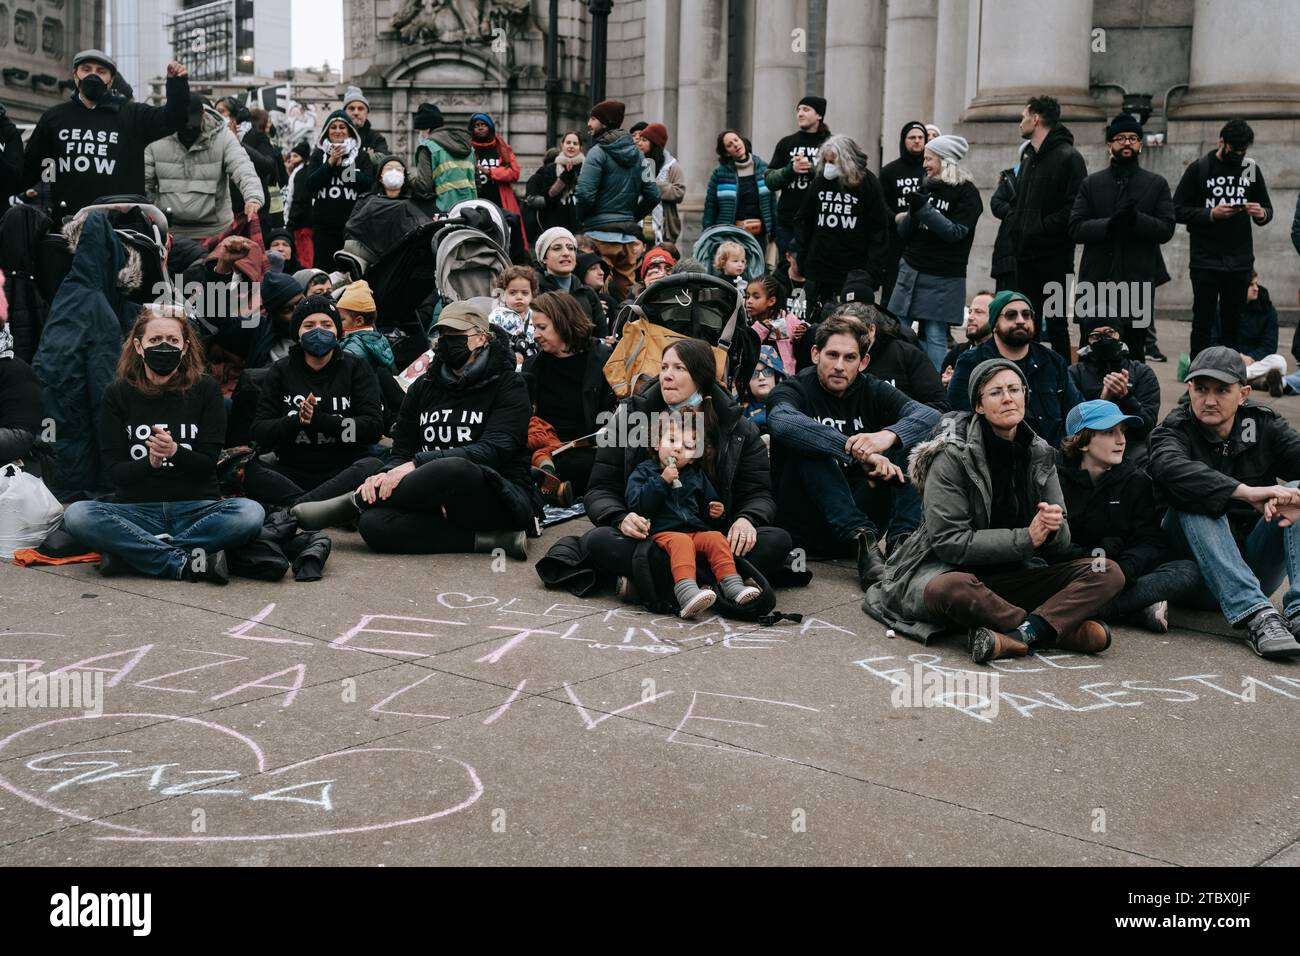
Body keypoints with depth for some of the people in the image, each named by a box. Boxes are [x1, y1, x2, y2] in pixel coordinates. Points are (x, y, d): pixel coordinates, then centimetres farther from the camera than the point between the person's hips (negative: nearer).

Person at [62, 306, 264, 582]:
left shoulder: (205, 390, 3)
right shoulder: (118, 394, 4)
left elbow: (208, 463, -2)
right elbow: (114, 470, -2)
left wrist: (175, 451, -24)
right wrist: (150, 462, -24)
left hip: (197, 507, 0)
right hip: (138, 509, 1)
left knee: (250, 513, -31)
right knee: (77, 515, -28)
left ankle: (131, 551, -24)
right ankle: (188, 562, -27)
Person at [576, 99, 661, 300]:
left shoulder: (598, 152, -7)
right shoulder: (636, 154, 13)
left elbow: (585, 194, -15)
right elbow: (653, 195, 12)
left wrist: (581, 218, 3)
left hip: (600, 233, -6)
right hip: (628, 235, 6)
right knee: (626, 290, 9)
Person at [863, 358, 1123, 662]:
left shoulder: (1039, 454, 6)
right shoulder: (953, 455, -9)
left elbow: (1061, 545, 4)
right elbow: (949, 541, -17)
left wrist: (1054, 528, -21)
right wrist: (1025, 538, -22)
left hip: (1017, 574, 5)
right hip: (950, 570, -5)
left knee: (1108, 573, -13)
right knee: (948, 589, -41)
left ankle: (1021, 635, -33)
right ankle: (1066, 630, -26)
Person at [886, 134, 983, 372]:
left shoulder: (967, 193, -5)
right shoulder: (926, 187, 11)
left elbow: (956, 232, -15)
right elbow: (903, 232, 10)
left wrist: (924, 209, -21)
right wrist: (912, 212, -10)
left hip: (943, 278, -5)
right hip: (911, 270, 5)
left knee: (935, 335, -4)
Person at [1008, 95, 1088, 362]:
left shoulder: (1067, 157, -10)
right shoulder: (1028, 157, 17)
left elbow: (1075, 207, -19)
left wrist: (1042, 227, -20)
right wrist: (1017, 231, 7)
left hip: (1054, 254, -8)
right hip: (1025, 253, 8)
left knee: (1056, 322, -3)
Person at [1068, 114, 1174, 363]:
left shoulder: (1156, 184, 10)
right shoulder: (1091, 184, 10)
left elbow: (1166, 229, 0)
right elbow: (1075, 229, -1)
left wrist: (1136, 219, -19)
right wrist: (1109, 224, -18)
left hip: (1137, 280, 0)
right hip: (1096, 280, 0)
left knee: (1134, 356, 4)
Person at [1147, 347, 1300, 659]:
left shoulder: (1264, 425, 5)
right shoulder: (1175, 431, -5)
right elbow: (1170, 467, -31)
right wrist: (1247, 493, -42)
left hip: (1257, 568, 3)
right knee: (1193, 503, -29)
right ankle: (1256, 616, -41)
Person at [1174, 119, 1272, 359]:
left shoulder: (1252, 169, 9)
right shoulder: (1199, 169, -2)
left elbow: (1268, 209, 16)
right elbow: (1178, 210, -4)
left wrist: (1262, 214, -8)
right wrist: (1211, 214, -18)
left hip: (1240, 261, 3)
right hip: (1206, 260, -3)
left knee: (1233, 324, 7)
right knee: (1203, 323, 0)